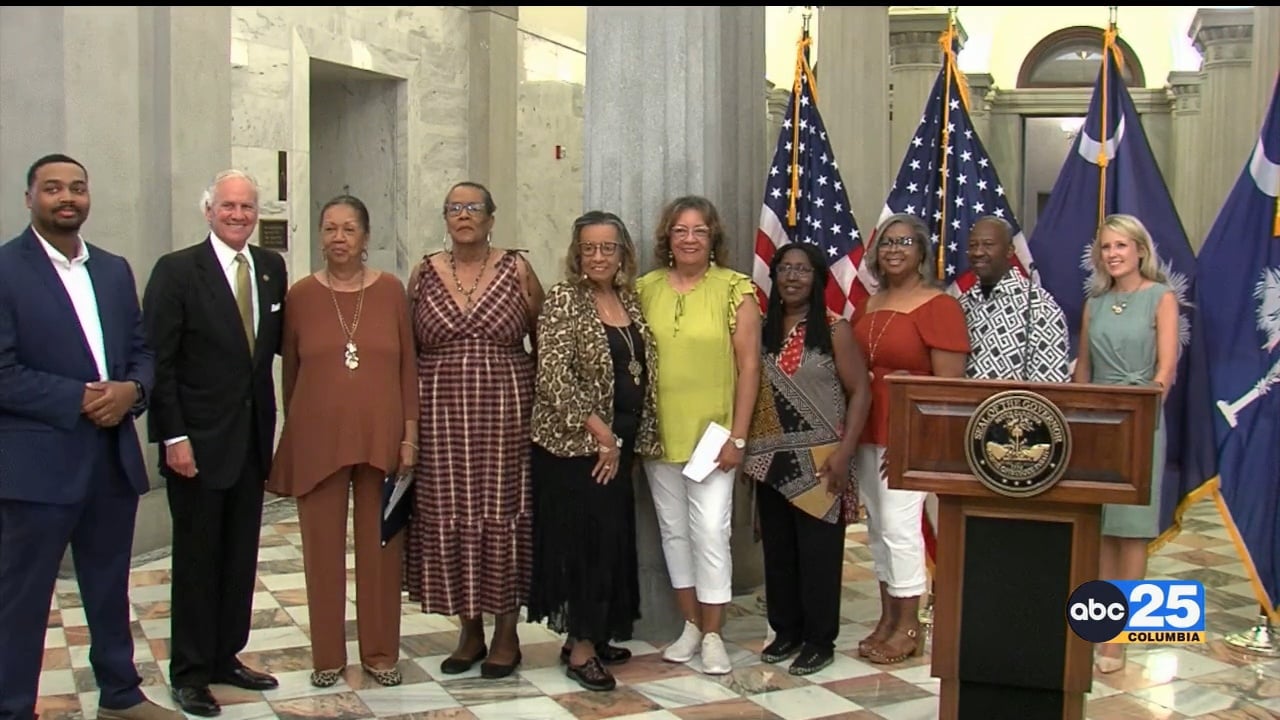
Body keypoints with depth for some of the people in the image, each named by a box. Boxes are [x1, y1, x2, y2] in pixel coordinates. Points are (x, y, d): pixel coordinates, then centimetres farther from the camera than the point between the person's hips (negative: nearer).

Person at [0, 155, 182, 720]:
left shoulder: (115, 270, 12)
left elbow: (142, 351, 13)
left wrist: (132, 389, -7)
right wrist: (80, 399, -18)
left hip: (115, 457, 6)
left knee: (111, 588, 18)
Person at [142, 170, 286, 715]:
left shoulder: (271, 267, 8)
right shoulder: (177, 270, -9)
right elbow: (159, 360, -11)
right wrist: (173, 436, -15)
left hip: (252, 438, 5)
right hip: (199, 442, -5)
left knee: (241, 556, 12)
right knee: (197, 558, 4)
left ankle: (226, 656, 26)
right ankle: (190, 672, 17)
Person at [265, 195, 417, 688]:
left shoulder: (390, 290, 2)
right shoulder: (301, 295, 2)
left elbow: (408, 366, 4)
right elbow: (288, 372, 7)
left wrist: (409, 435, -1)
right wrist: (293, 435, 7)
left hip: (380, 438, 0)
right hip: (317, 440, 0)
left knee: (381, 547, 8)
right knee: (323, 547, 7)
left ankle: (380, 652, 22)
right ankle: (328, 656, 20)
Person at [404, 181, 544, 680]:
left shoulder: (517, 270, 2)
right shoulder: (424, 274, 7)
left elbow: (544, 342, 5)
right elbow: (407, 349, 10)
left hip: (506, 414, -2)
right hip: (441, 418, 2)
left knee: (504, 516, 2)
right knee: (449, 518, 4)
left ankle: (506, 633, 16)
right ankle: (470, 631, 20)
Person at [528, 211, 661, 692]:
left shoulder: (629, 299, 10)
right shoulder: (564, 299, -10)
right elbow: (553, 376, -17)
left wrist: (630, 438, 10)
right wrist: (599, 432, -18)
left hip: (620, 443, 7)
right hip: (576, 442, -7)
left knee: (612, 537, 10)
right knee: (587, 537, -6)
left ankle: (593, 635, 21)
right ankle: (580, 648, 3)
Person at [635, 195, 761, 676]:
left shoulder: (735, 289, -4)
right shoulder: (646, 288, 5)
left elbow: (749, 366, -4)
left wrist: (737, 436, -8)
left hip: (711, 432, -3)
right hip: (658, 433, 4)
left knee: (709, 531, -4)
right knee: (674, 529, 11)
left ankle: (713, 635, 10)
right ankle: (690, 624, 25)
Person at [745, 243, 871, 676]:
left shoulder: (835, 330, -4)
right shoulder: (763, 330, 9)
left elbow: (860, 393, -7)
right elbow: (751, 392, 13)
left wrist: (844, 452, -15)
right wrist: (747, 450, 8)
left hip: (818, 461, -4)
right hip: (772, 461, 5)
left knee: (818, 552, 2)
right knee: (777, 550, 11)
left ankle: (820, 640, 13)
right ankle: (786, 631, 24)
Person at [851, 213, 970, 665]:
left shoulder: (939, 306, -8)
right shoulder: (867, 307, 13)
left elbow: (949, 384, -12)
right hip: (867, 431, 7)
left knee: (899, 525, -6)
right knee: (877, 525, 11)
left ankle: (909, 627, 7)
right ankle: (888, 616, 22)